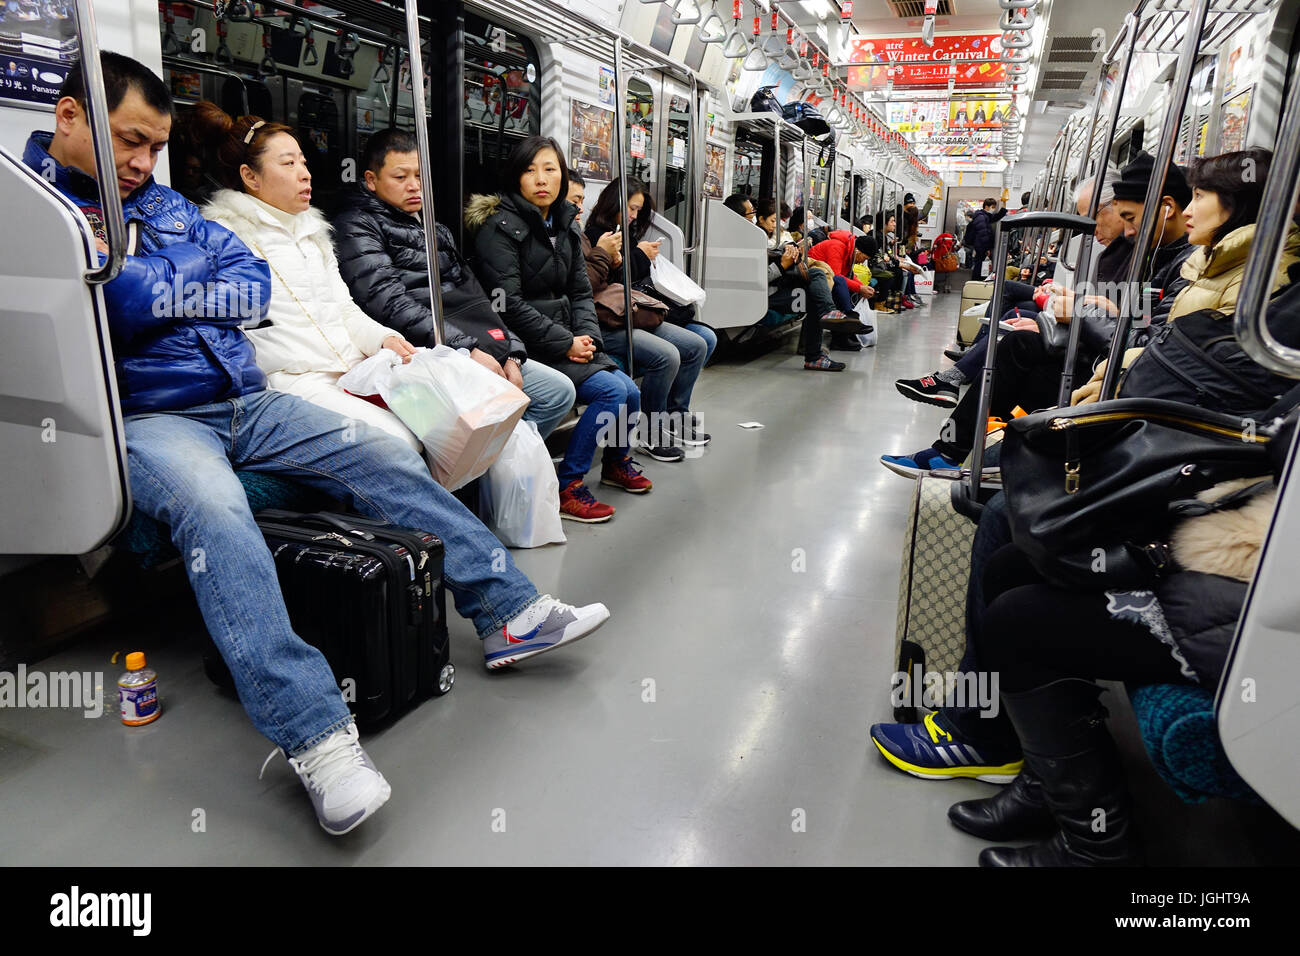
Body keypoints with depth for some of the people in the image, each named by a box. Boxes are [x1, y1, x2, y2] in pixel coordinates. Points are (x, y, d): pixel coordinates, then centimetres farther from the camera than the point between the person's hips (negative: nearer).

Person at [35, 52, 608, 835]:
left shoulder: (164, 202, 20)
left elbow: (254, 285, 11)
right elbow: (119, 307, -18)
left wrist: (158, 291, -2)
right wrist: (188, 285, -3)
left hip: (246, 402, 6)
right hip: (147, 418, -6)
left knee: (385, 457, -8)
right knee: (210, 506, -37)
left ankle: (510, 612, -6)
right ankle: (317, 737, -40)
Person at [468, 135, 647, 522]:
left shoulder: (565, 225, 14)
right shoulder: (500, 225, -9)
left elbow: (580, 292, 14)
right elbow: (508, 303, -17)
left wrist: (587, 337, -6)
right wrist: (566, 343, -18)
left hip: (568, 340, 7)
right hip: (526, 344, -7)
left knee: (631, 392, -5)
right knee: (612, 391, -21)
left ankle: (616, 461, 27)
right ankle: (566, 488, -11)